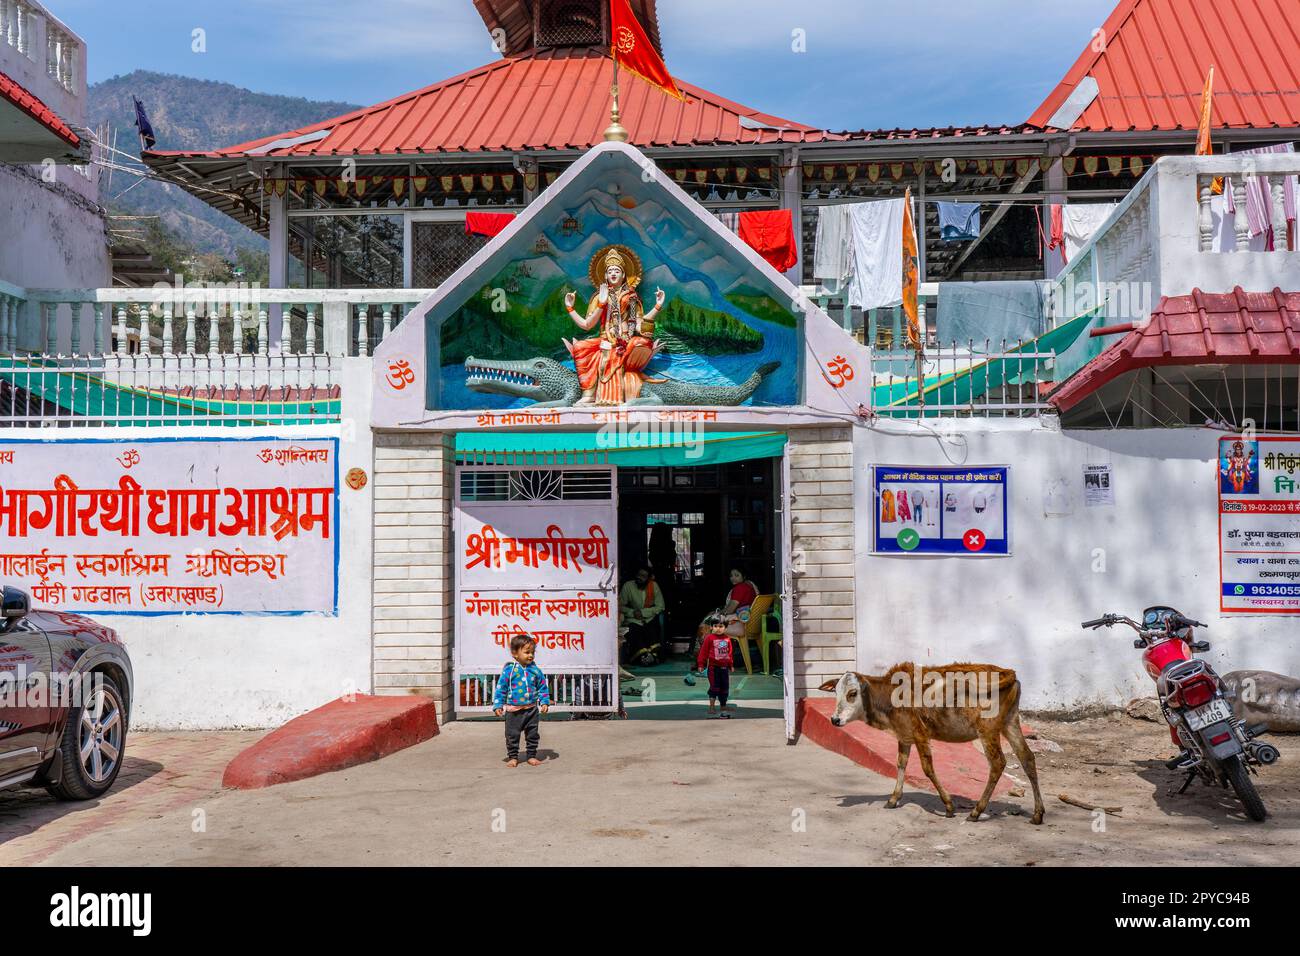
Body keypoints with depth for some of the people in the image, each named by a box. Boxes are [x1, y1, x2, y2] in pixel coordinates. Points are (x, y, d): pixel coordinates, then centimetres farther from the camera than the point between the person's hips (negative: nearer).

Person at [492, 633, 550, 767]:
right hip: (514, 710, -2)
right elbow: (501, 688, -4)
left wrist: (545, 702, -2)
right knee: (512, 735, 5)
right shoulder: (509, 670, -8)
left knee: (533, 735, 10)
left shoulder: (535, 670, 0)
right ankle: (513, 757, 17)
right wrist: (498, 705, -8)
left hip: (531, 709, 3)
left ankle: (531, 756, 23)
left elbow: (543, 688, 8)